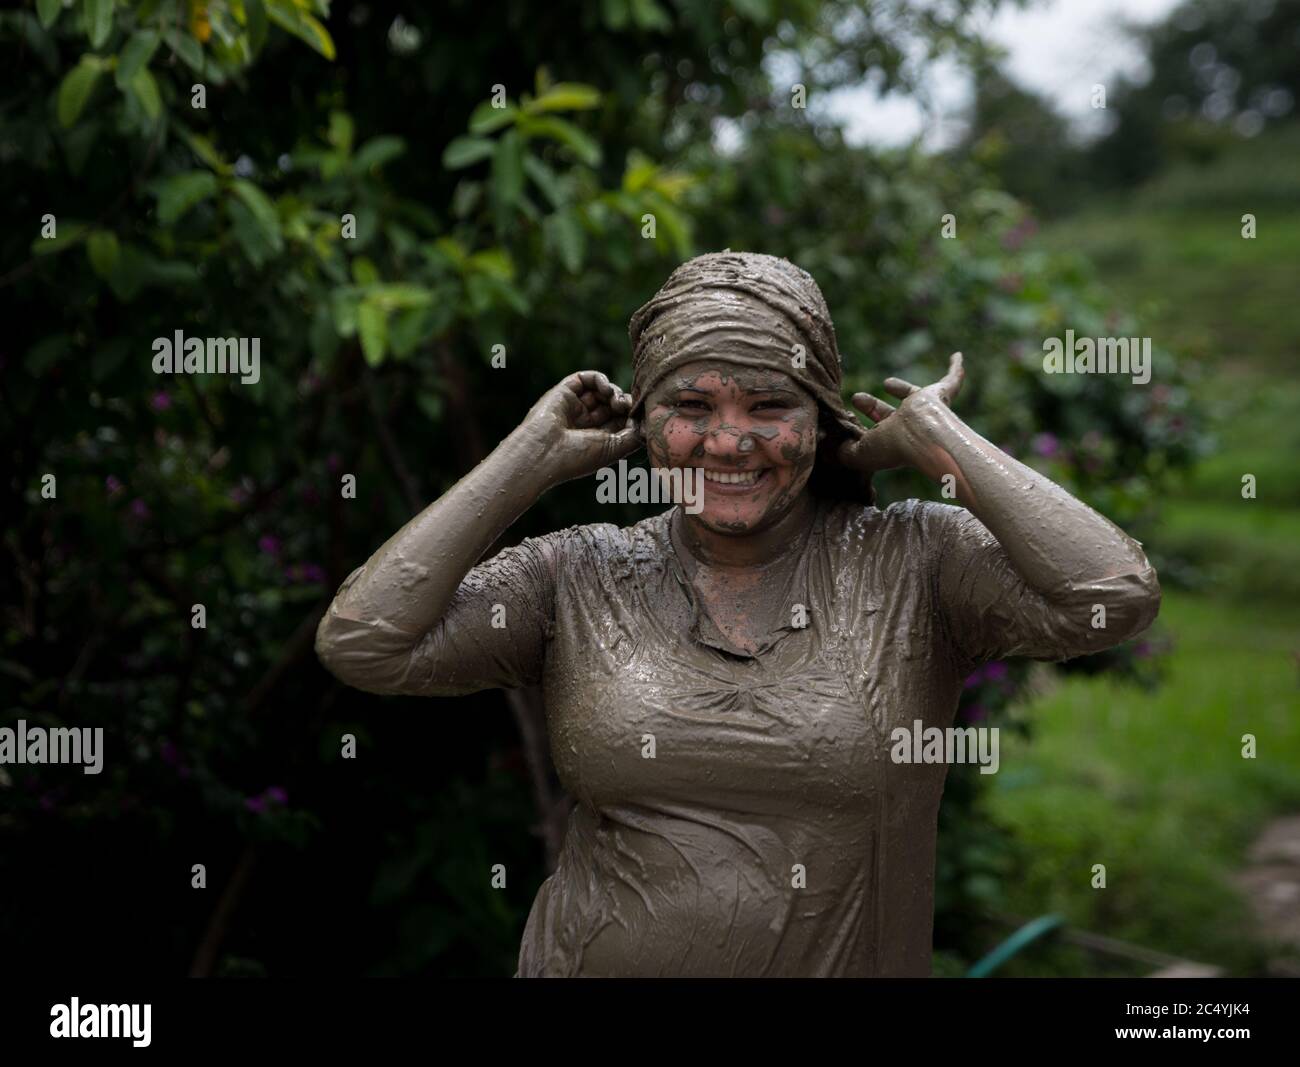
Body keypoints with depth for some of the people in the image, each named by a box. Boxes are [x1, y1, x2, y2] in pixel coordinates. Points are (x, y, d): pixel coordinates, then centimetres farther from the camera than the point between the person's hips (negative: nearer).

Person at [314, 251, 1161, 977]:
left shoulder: (914, 564, -7)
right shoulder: (578, 579, -2)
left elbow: (1115, 596, -22)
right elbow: (363, 641, -12)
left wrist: (936, 438, -12)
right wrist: (534, 457, -8)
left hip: (848, 960, -1)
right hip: (591, 962, 1)